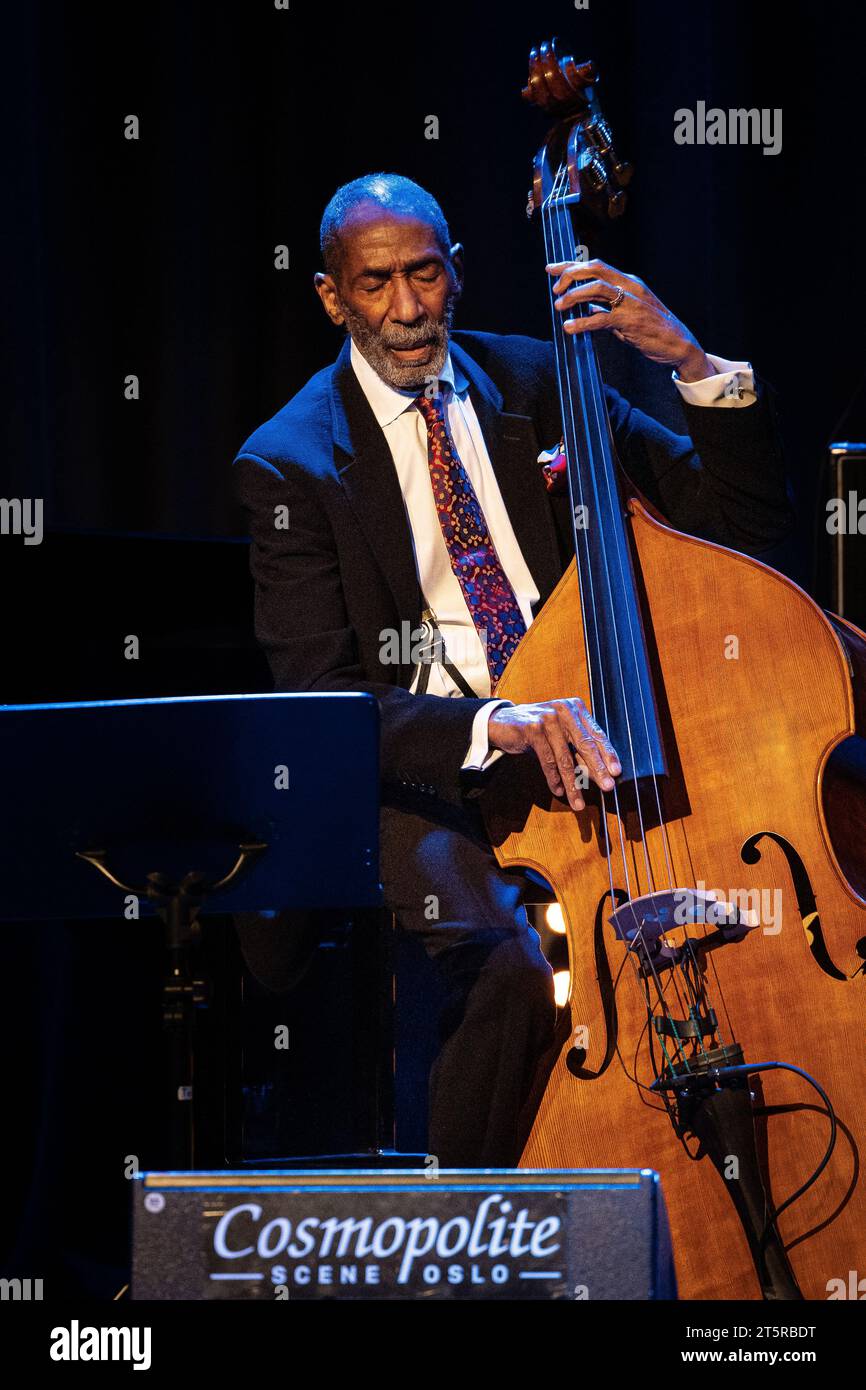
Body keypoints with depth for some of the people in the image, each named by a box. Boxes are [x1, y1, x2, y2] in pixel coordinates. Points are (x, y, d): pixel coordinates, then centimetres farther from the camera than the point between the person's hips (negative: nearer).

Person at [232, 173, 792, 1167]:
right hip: (430, 778, -3)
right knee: (515, 969, -34)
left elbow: (747, 516, 9)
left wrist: (694, 363, -9)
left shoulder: (536, 384, 10)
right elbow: (322, 699, -10)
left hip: (583, 746, 3)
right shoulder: (291, 462, -1)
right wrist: (493, 726, -28)